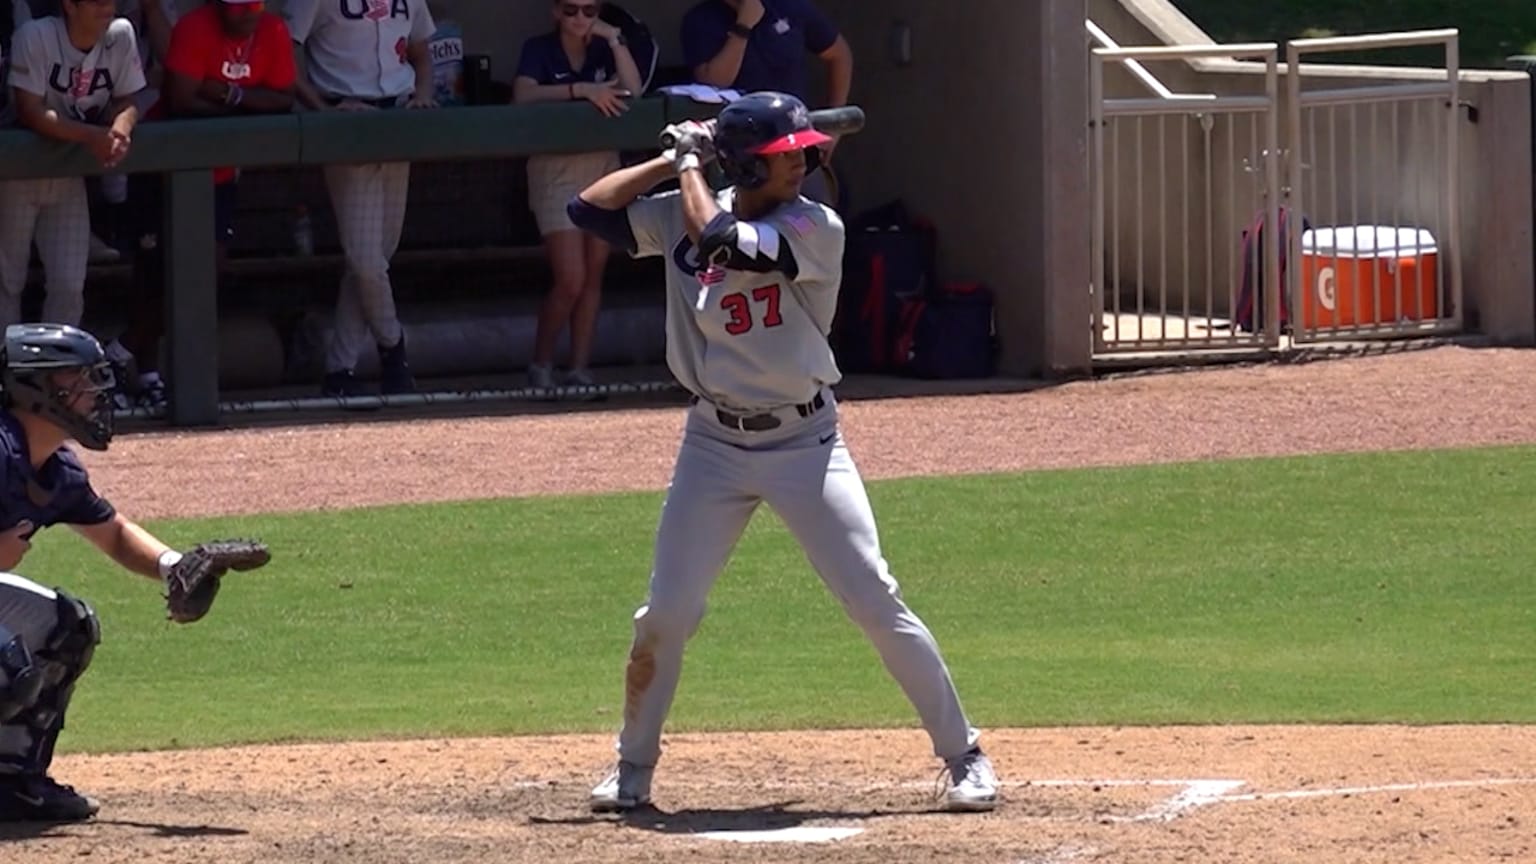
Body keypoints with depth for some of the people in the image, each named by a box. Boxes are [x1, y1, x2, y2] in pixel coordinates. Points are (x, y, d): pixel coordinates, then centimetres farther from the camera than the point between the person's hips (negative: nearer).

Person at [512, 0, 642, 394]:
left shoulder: (604, 50, 8)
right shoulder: (539, 50, -3)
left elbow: (632, 91, -7)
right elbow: (523, 96, -21)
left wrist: (615, 40, -12)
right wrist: (580, 89, -27)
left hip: (604, 165, 4)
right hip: (556, 167, -4)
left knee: (593, 275, 4)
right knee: (570, 279, -10)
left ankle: (579, 368, 9)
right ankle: (541, 364, 6)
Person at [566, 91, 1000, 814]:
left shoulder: (815, 229, -12)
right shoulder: (680, 215, 1)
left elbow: (720, 240, -24)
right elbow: (588, 207, 0)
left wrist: (692, 163, -8)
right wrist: (675, 159, -3)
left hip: (805, 441, -3)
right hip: (715, 442, 3)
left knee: (876, 602, -7)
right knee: (666, 613, 1)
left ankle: (964, 755, 1)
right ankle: (633, 767, 19)